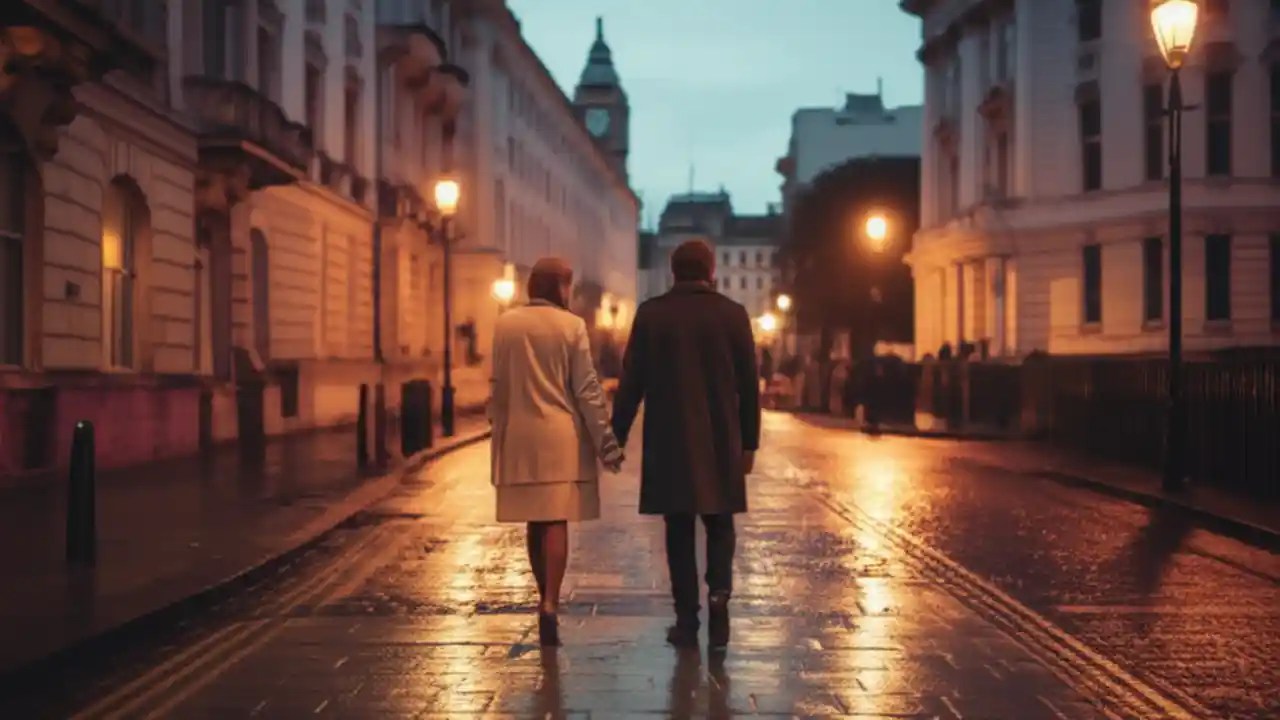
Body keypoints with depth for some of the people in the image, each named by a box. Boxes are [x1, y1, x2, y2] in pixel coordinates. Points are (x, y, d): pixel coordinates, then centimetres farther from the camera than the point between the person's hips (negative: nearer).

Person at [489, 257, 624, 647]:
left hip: (519, 436, 3)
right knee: (556, 521, -4)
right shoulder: (571, 326, -6)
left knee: (535, 522, 13)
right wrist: (606, 441, -1)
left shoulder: (505, 324, 2)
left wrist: (500, 429, 16)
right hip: (561, 436, -3)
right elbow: (587, 389, -6)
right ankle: (550, 604, -16)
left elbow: (498, 385, 6)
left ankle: (547, 602, 21)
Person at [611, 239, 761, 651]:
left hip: (668, 441, 0)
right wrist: (749, 442, 9)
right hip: (721, 442, 0)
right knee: (719, 524, 13)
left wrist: (618, 436, 4)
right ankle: (719, 592, -9)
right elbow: (749, 385, 1)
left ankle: (687, 619, 6)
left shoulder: (650, 314, -2)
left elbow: (632, 382, -2)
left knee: (679, 530, 7)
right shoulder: (733, 314, 0)